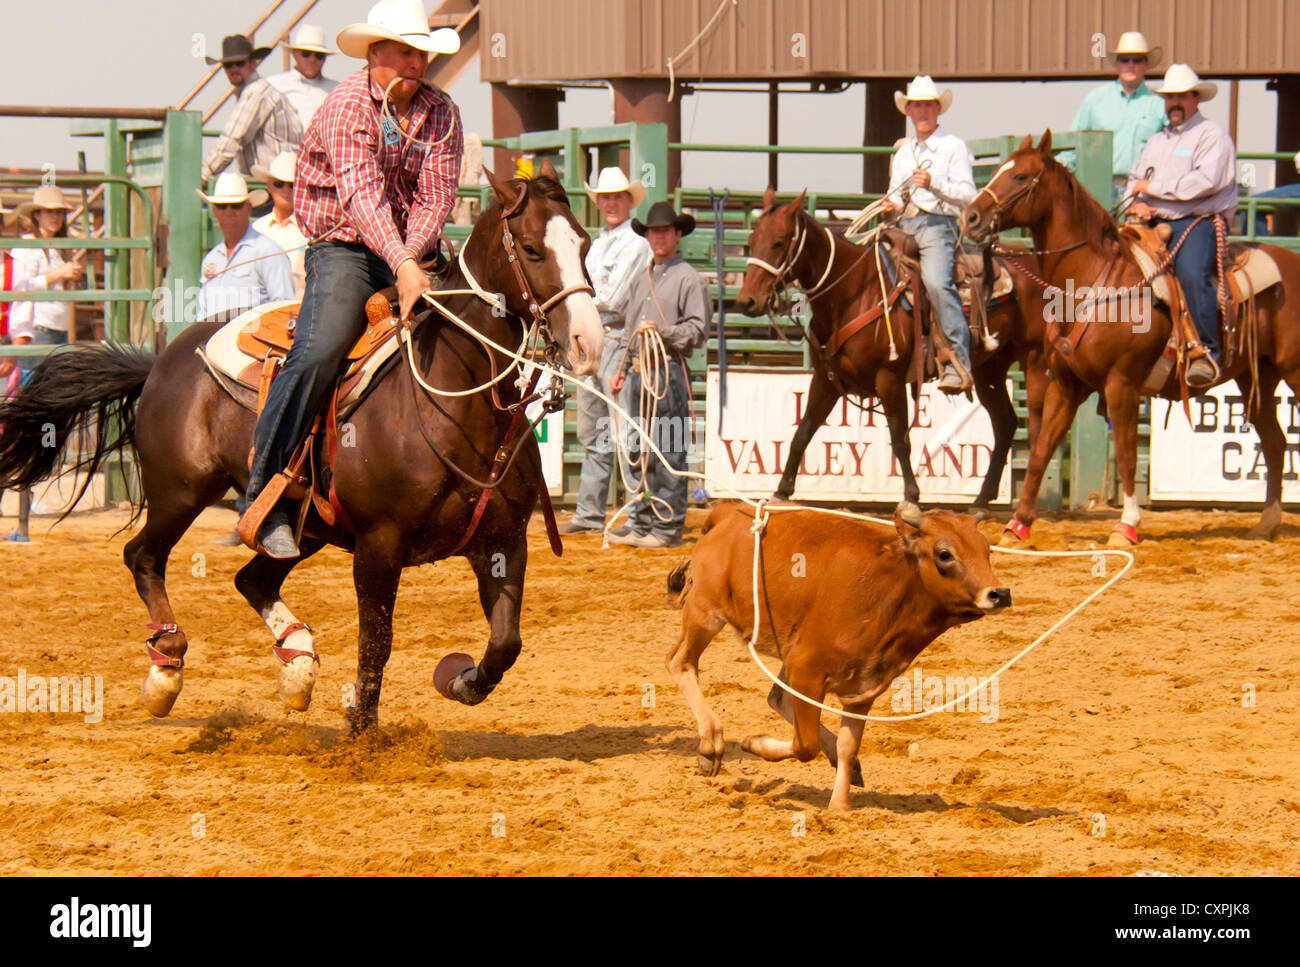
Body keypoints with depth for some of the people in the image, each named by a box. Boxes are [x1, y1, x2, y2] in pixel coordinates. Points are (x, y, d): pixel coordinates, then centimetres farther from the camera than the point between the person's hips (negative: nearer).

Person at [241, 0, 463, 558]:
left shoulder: (441, 114, 5)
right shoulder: (347, 107, -12)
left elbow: (436, 198, -3)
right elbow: (360, 194, -25)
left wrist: (412, 255, -23)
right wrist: (400, 266, -38)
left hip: (412, 252, 6)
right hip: (343, 247, -5)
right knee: (318, 352, -28)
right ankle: (265, 493, -22)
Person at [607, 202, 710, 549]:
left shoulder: (689, 279, -4)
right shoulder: (640, 279, 19)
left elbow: (698, 331, -9)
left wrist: (661, 331, -20)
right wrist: (622, 369, 23)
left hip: (668, 370, -8)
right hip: (640, 372, 8)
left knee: (668, 452, -7)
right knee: (638, 451, 9)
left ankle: (668, 528, -5)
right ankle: (642, 525, 14)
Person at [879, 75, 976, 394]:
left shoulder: (953, 147, 3)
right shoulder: (903, 153, 23)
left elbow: (968, 195, -4)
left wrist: (935, 184, -18)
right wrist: (892, 206, 6)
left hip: (938, 225, -7)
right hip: (904, 227, 7)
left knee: (936, 282, -30)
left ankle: (958, 364, -34)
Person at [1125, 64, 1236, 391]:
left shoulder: (1212, 136, 1)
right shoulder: (1157, 141, 26)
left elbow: (1206, 181, -15)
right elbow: (1136, 178, 27)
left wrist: (1153, 187, -10)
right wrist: (1136, 202, 1)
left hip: (1198, 222, -7)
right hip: (1155, 224, 7)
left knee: (1191, 272, -35)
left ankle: (1206, 350, -30)